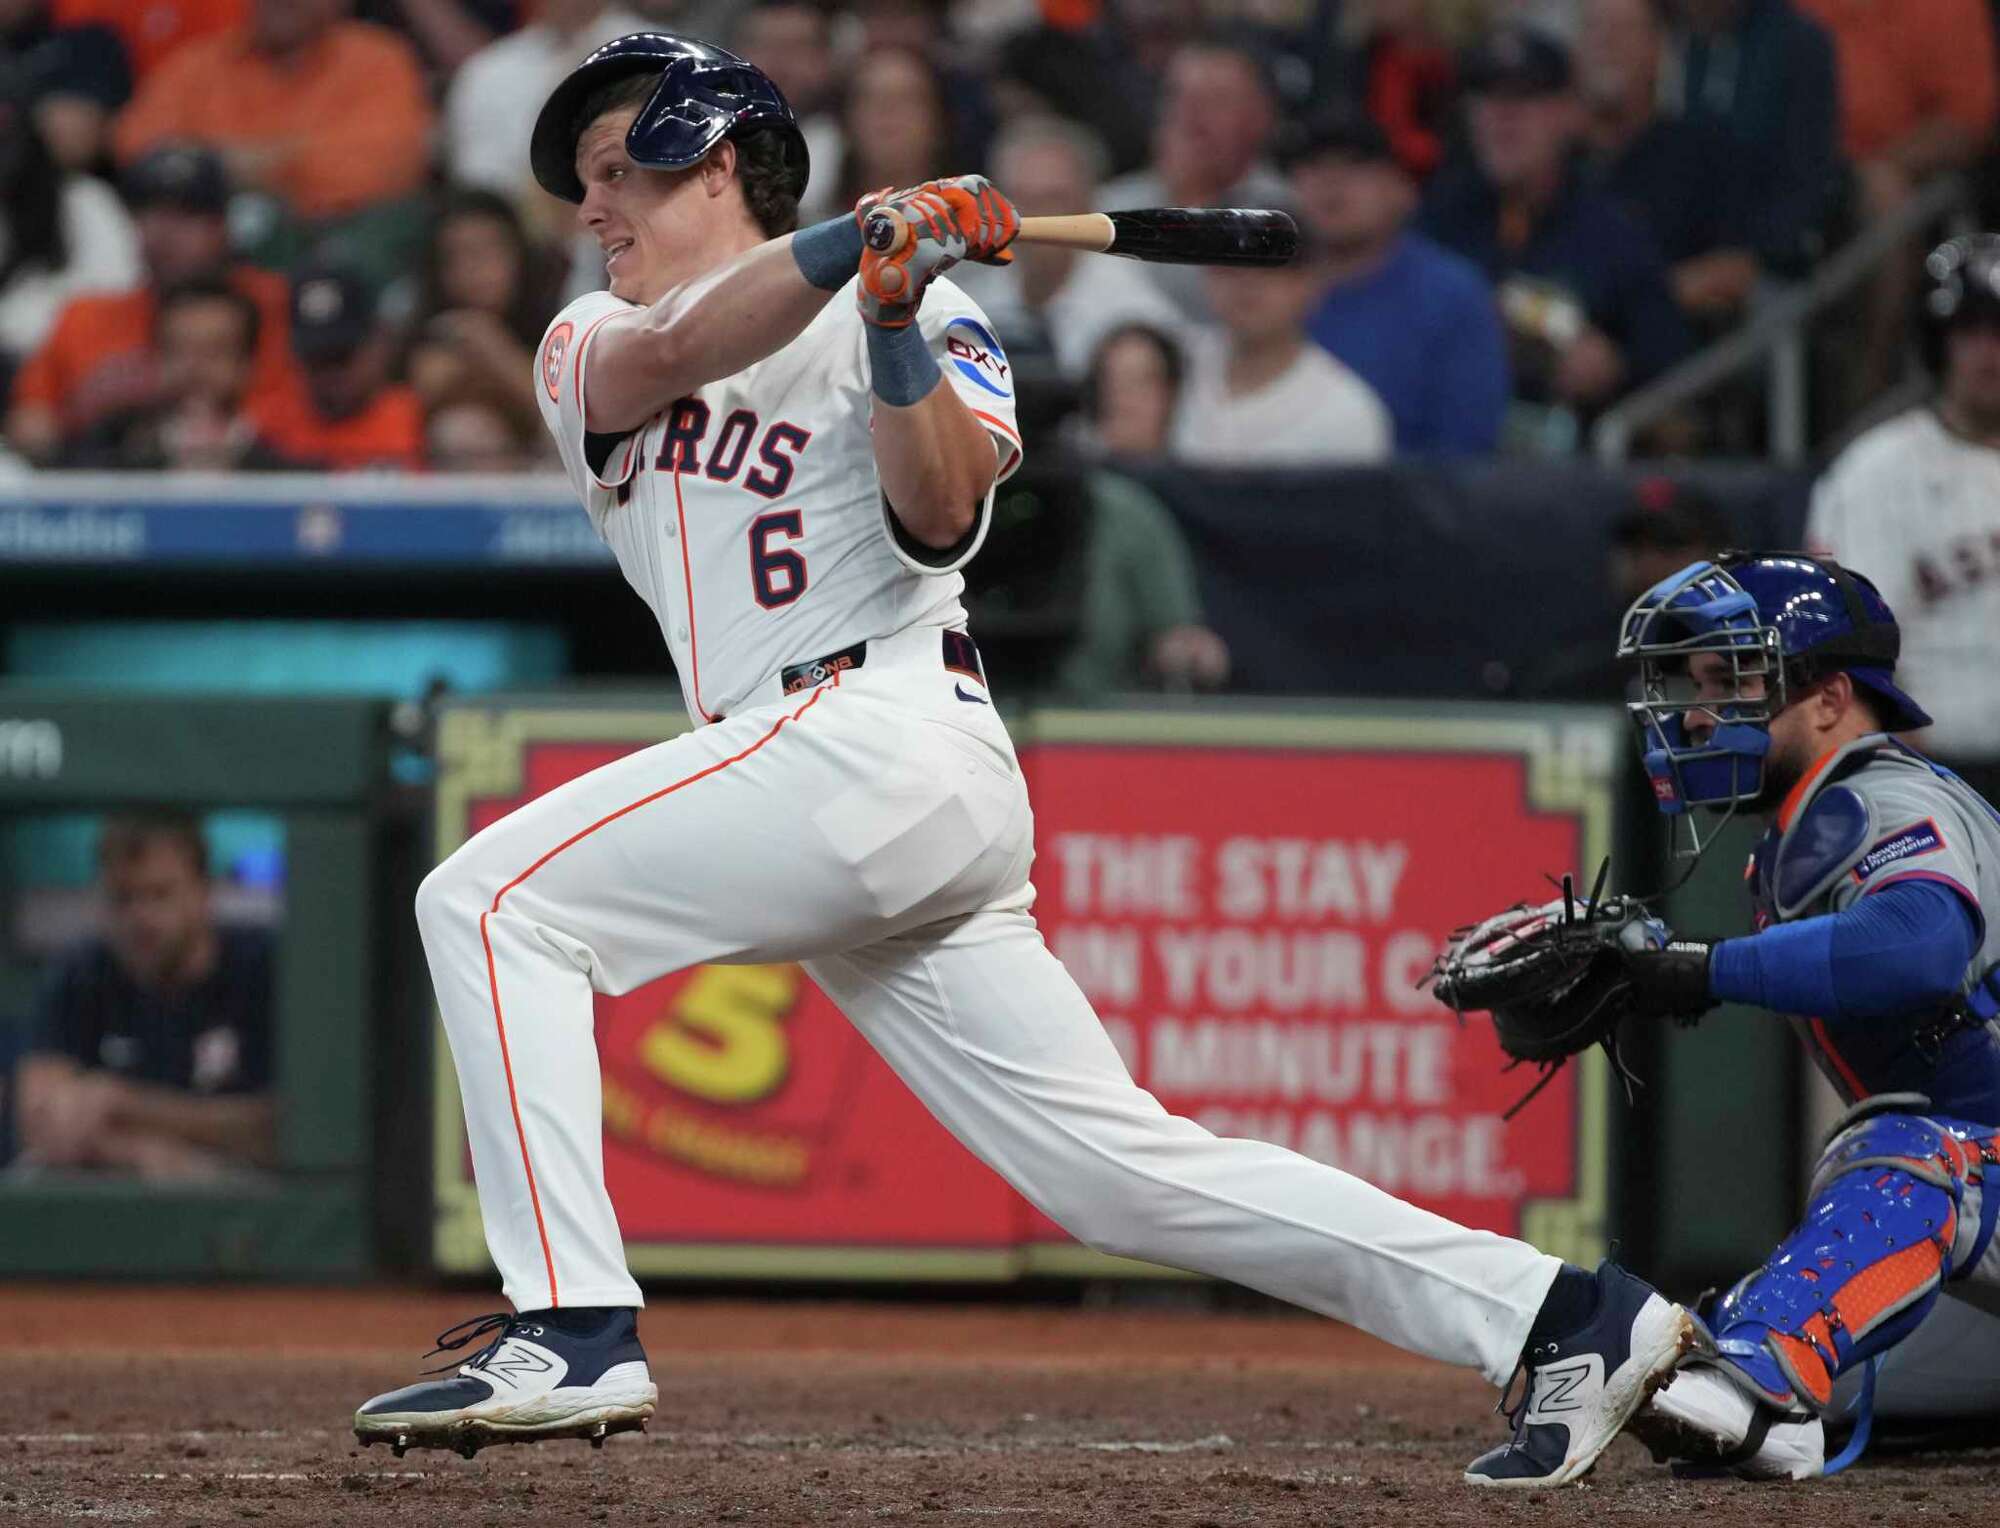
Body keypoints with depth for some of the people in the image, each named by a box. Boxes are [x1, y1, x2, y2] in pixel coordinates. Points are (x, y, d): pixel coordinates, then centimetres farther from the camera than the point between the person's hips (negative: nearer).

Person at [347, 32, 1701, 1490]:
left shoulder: (919, 316, 7)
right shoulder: (590, 344, 23)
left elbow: (939, 514, -11)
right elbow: (661, 354, -2)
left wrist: (896, 324, -25)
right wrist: (850, 243, -16)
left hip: (881, 730, -6)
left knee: (493, 899, -15)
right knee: (1128, 1170, 0)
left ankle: (573, 1332, -22)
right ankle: (1553, 1313, 0)